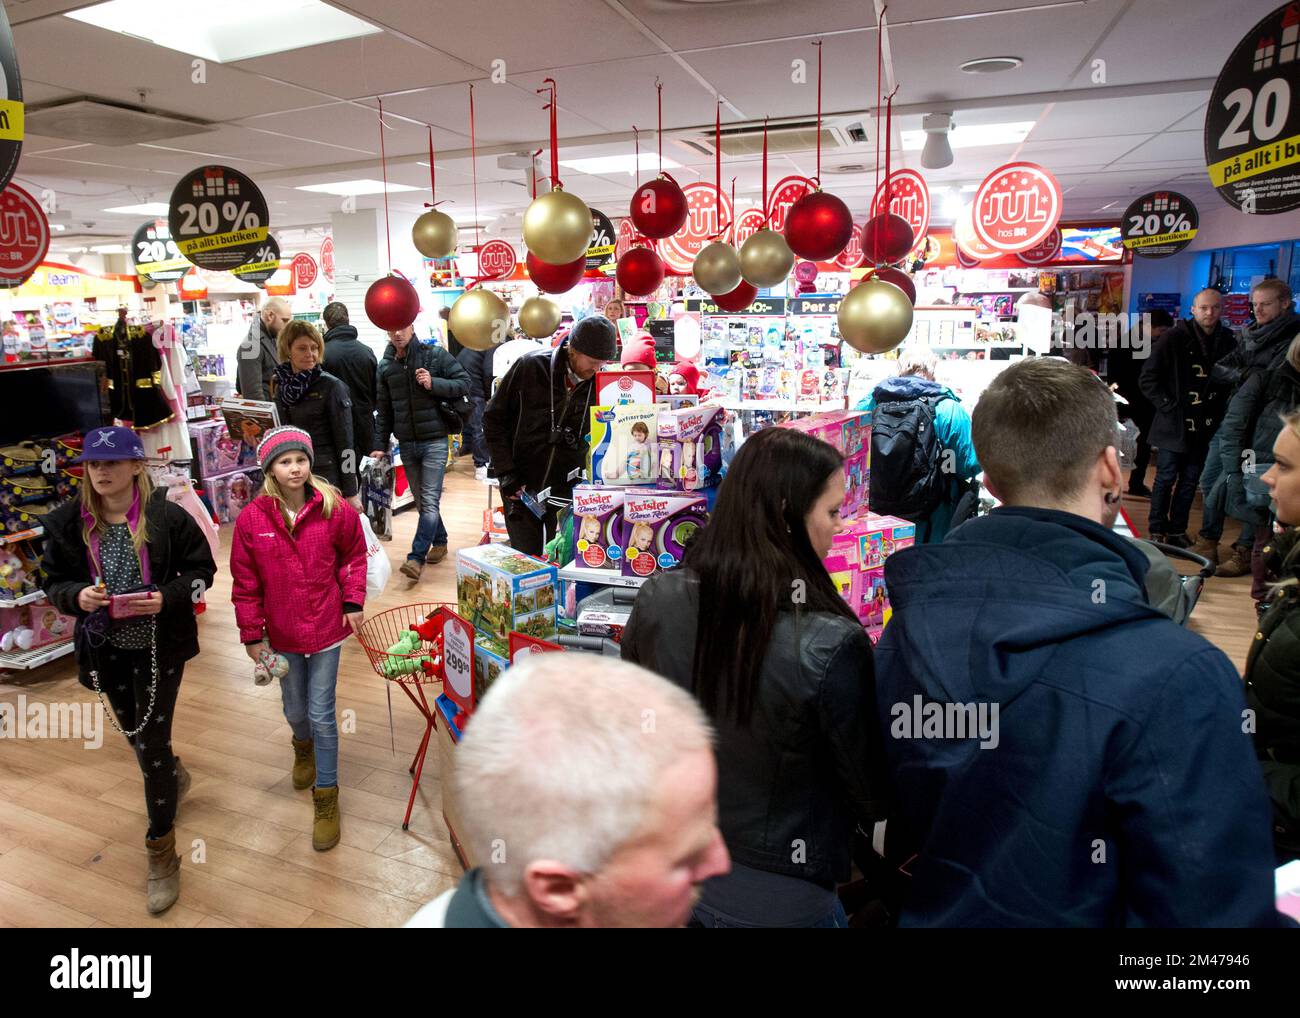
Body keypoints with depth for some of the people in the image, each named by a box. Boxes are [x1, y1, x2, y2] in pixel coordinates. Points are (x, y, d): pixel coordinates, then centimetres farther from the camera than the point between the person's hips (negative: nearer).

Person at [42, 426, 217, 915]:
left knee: (151, 743, -1)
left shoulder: (167, 516, -14)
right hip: (105, 649, 4)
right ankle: (173, 774, 57)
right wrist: (76, 596, -19)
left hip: (160, 647, -4)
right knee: (134, 733, 22)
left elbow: (202, 569, -4)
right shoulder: (67, 522, -7)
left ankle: (162, 851, 16)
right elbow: (54, 583, 3)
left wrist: (167, 598, -21)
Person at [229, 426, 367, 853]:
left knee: (321, 714, 2)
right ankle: (304, 746, 56)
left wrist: (353, 601, -6)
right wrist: (252, 634, -1)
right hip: (281, 632, 2)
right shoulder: (251, 519, -11)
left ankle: (326, 797, 18)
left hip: (326, 627, -2)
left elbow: (354, 555, 3)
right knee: (295, 710, 20)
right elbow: (245, 583, -4)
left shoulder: (335, 508, -13)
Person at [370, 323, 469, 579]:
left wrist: (433, 383, -19)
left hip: (434, 441, -5)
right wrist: (380, 445, 8)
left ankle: (417, 557, -9)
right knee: (421, 500, 13)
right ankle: (440, 542, 31)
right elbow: (383, 410, 12)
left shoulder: (435, 354, -5)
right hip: (406, 443, 5)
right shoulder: (386, 366, 7)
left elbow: (464, 383, -6)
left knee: (430, 501, -10)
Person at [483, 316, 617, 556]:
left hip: (569, 490, 2)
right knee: (526, 559, 4)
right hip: (522, 487, -1)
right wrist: (505, 473, -9)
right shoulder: (530, 367, -10)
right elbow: (493, 419, -3)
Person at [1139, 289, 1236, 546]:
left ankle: (1177, 530, 22)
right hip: (1174, 425, -4)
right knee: (1166, 479, 3)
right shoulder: (1174, 339, -7)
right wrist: (1168, 406, -11)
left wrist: (1220, 412, 1)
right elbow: (1147, 379, -6)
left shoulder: (1229, 341, 3)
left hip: (1205, 428, 4)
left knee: (1190, 481, 11)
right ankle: (1156, 531, 14)